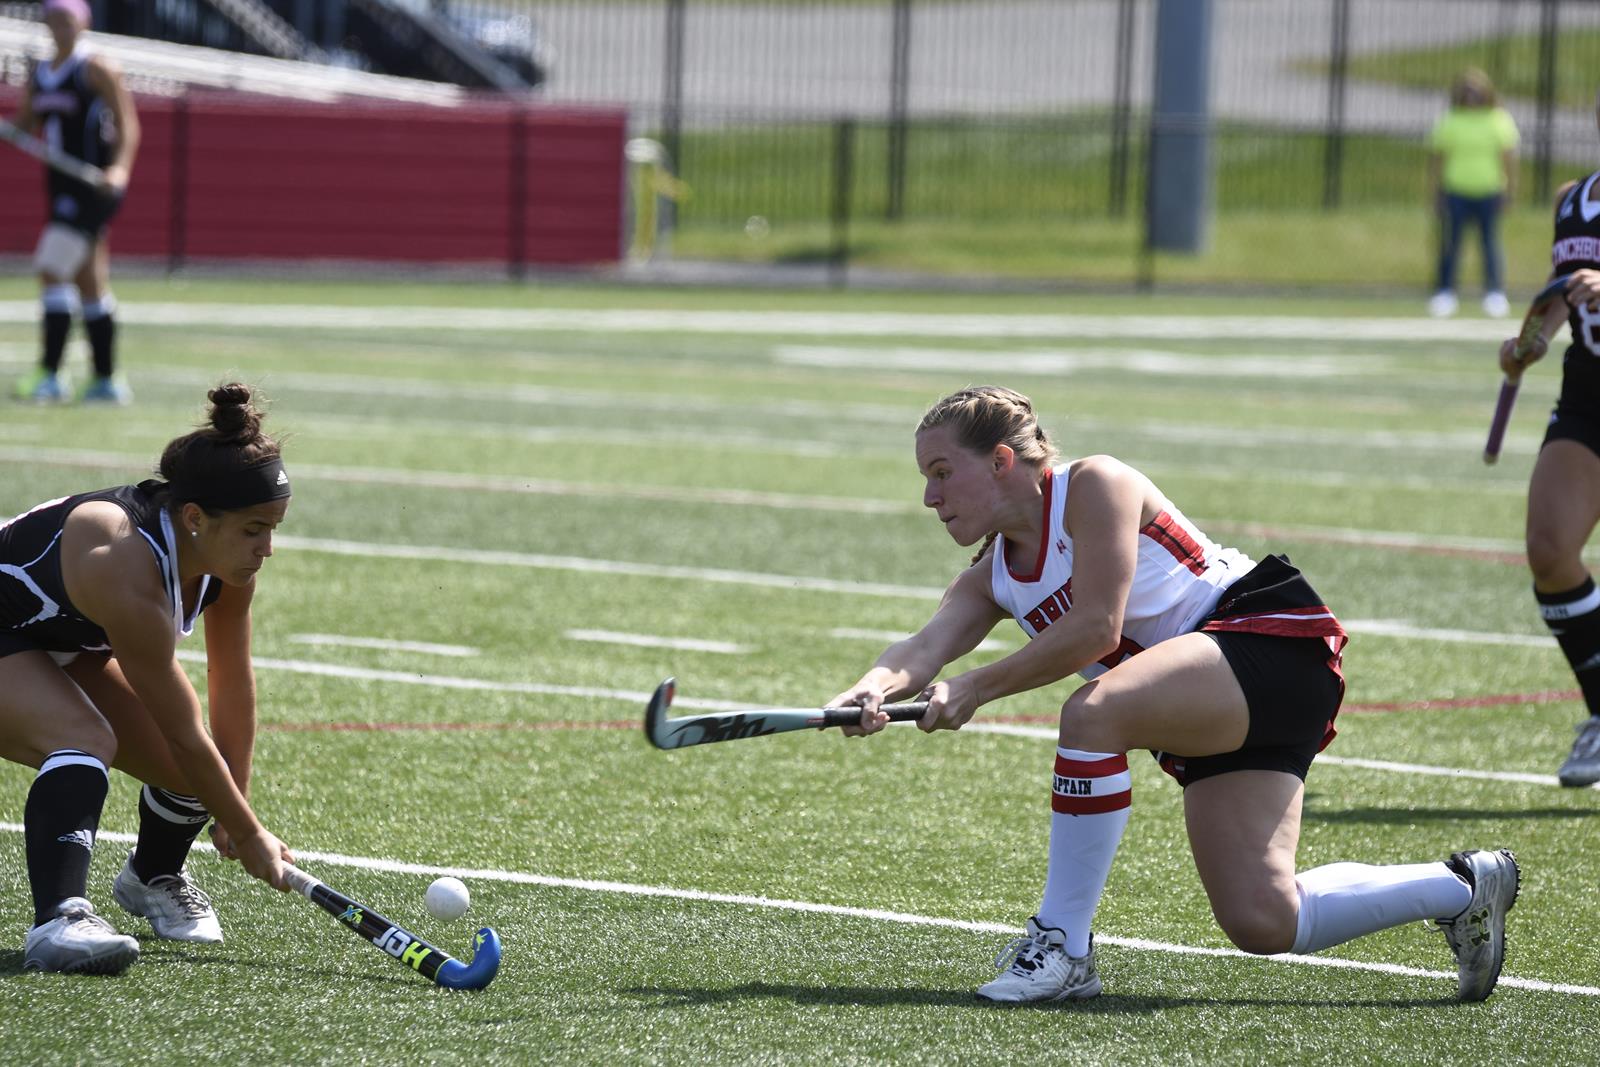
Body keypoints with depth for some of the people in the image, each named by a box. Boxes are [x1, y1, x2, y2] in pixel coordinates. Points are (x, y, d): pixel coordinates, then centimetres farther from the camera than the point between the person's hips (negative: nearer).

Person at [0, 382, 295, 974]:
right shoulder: (128, 572, -40)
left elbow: (233, 686, -2)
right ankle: (58, 919, -45)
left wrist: (234, 803, 4)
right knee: (87, 741, -35)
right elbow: (184, 737, -31)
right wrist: (249, 837, -20)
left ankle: (152, 877, 30)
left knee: (195, 776, -2)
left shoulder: (230, 556, -17)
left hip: (71, 646, 8)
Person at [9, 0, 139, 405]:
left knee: (52, 270, -15)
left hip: (93, 186, -8)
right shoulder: (39, 74, 15)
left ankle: (50, 374, -15)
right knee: (91, 287, 10)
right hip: (63, 189, 8)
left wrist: (120, 167, -25)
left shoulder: (96, 68, -7)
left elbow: (127, 125, -10)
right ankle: (106, 380, 15)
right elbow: (22, 126, 20)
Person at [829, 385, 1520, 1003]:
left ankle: (1063, 947, -25)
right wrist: (874, 689, -27)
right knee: (1262, 924, -5)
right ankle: (1460, 887, 16)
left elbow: (1095, 628, -19)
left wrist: (977, 688, -20)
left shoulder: (1092, 484, -8)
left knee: (1093, 712, -34)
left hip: (1269, 636, -9)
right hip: (1205, 721, 9)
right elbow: (928, 647, -5)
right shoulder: (993, 580, 14)